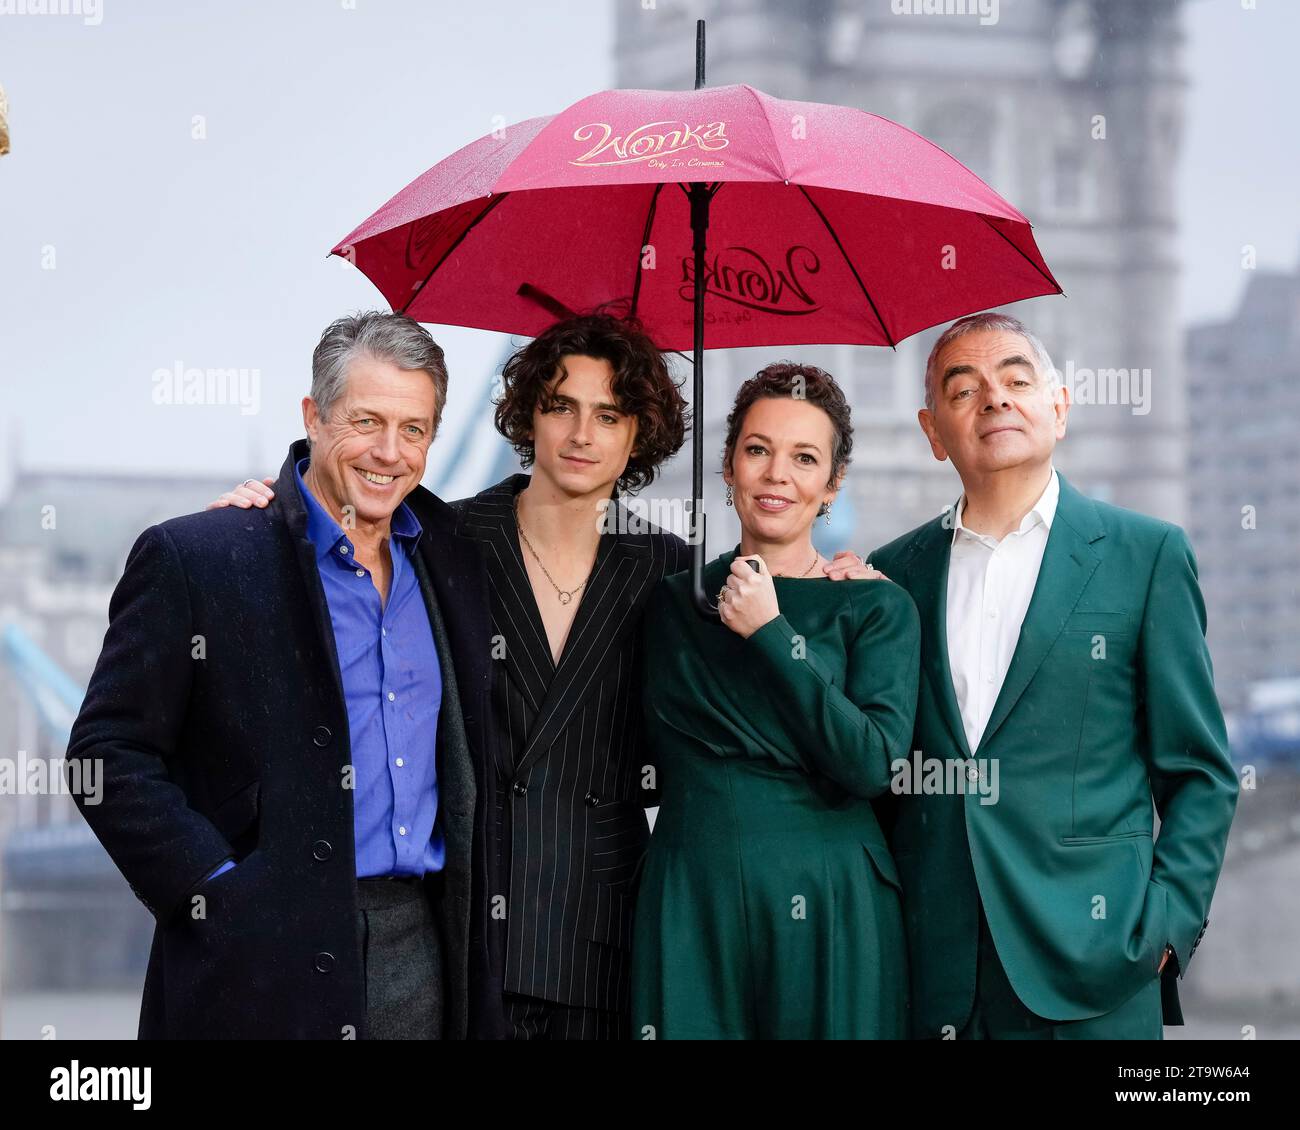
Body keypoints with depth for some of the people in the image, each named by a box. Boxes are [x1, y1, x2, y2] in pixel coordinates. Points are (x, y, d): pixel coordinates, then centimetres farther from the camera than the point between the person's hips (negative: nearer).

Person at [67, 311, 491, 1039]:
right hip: (266, 965, -5)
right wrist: (219, 892, -14)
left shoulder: (453, 555, 11)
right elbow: (108, 754, -7)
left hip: (424, 951, 5)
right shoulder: (191, 559, -5)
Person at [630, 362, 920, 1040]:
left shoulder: (877, 607, -1)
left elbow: (874, 766, -14)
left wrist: (770, 633, -14)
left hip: (826, 907, -2)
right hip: (690, 901, 2)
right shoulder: (675, 601, 8)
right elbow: (655, 750, 12)